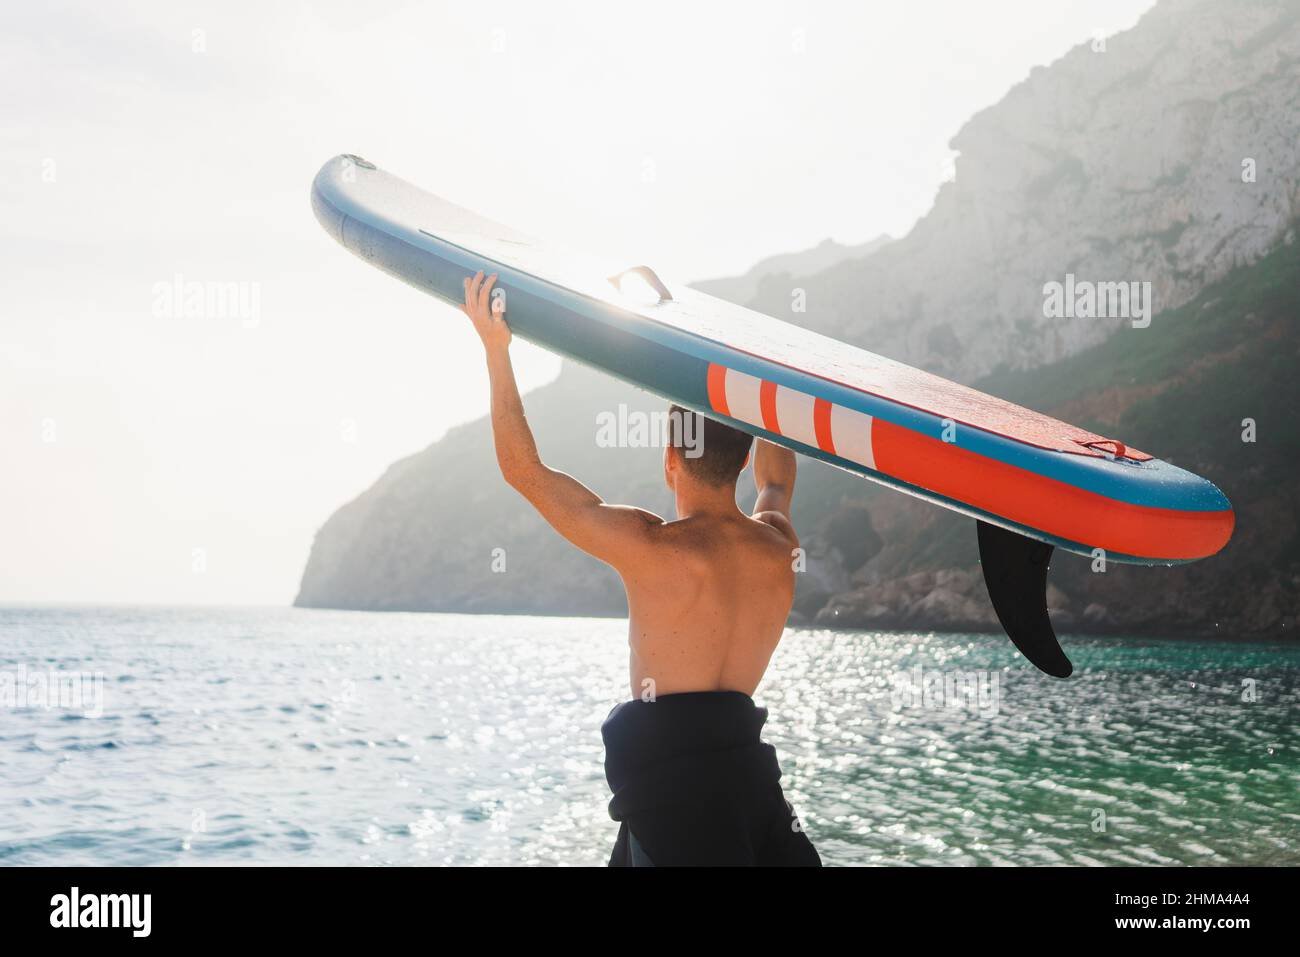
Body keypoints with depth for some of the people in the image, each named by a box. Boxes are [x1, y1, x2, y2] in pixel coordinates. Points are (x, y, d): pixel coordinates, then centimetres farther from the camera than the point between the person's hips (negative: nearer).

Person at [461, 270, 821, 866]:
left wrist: (495, 348, 1)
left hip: (668, 767, -6)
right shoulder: (777, 547, 2)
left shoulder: (649, 547, -14)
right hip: (749, 766, 6)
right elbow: (776, 475, 29)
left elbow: (522, 468, -6)